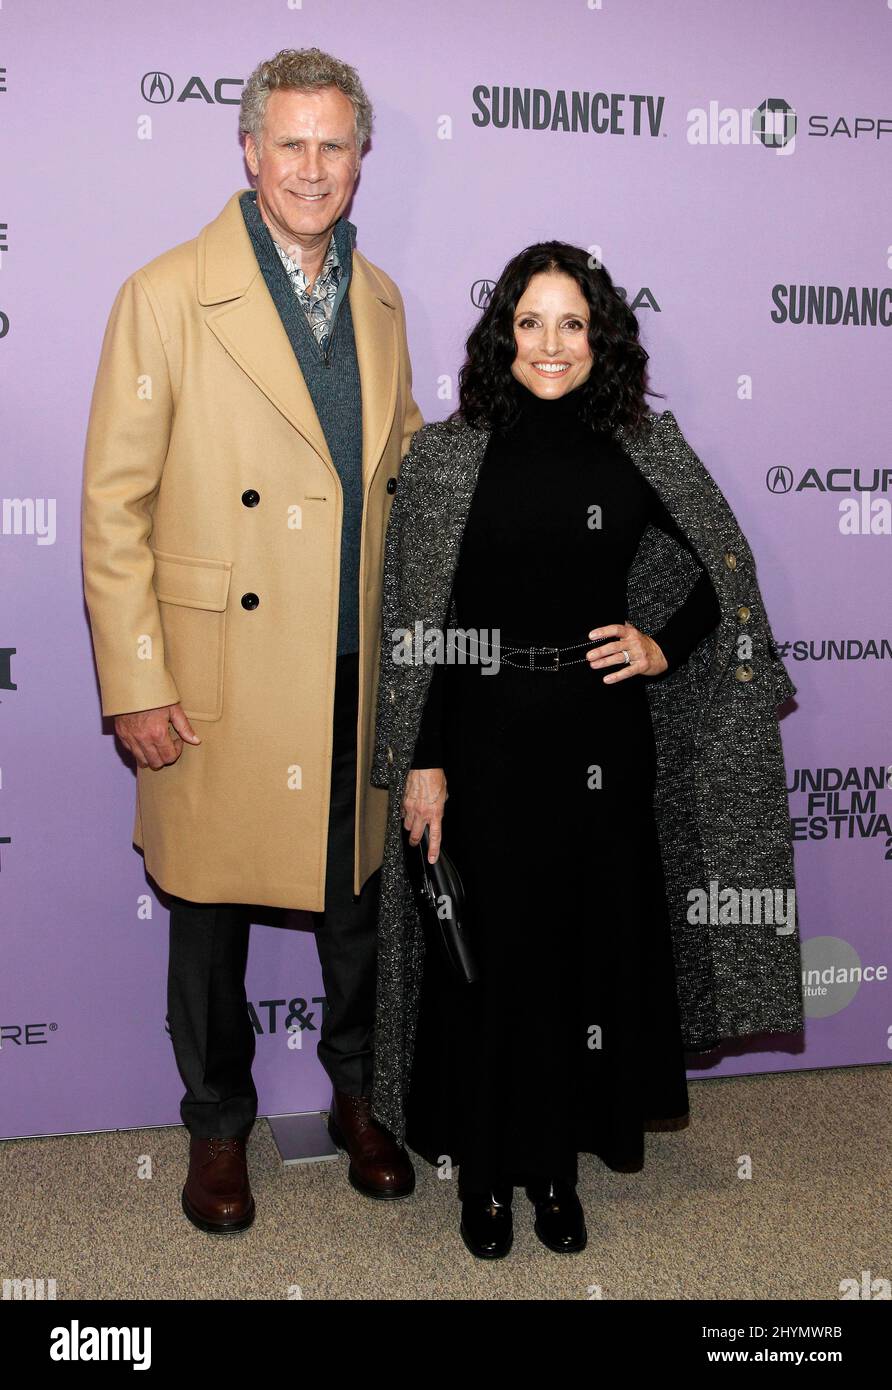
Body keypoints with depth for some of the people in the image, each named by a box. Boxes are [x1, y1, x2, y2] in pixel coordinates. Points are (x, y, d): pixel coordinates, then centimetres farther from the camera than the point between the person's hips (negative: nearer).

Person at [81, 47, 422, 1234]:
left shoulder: (379, 299, 9)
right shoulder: (167, 295, -8)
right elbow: (113, 503, -9)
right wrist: (134, 684, -12)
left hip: (359, 673, 5)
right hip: (223, 678, -4)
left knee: (358, 897, 17)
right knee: (212, 912, 12)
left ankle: (359, 1099, 40)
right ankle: (219, 1126, 34)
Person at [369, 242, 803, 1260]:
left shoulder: (641, 450, 3)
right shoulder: (448, 455, -2)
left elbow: (727, 569, 13)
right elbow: (416, 621, -4)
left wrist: (666, 646, -2)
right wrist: (421, 762, -7)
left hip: (601, 735, 2)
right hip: (486, 732, -2)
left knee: (591, 939, 9)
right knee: (490, 947, 5)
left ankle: (561, 1159, 29)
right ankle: (487, 1168, 25)